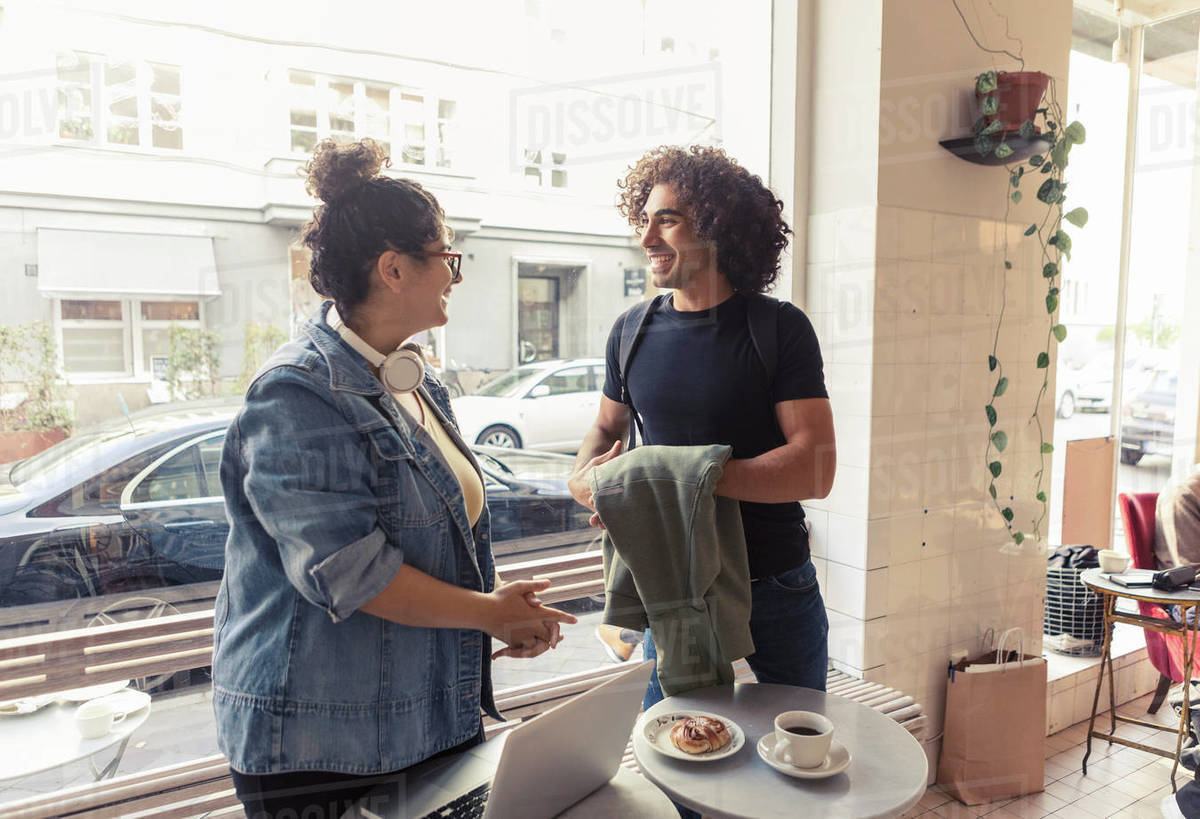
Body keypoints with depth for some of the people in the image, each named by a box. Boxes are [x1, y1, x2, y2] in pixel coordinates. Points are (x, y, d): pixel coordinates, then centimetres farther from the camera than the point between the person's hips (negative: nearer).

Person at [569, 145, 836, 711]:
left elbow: (815, 471, -20)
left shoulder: (780, 329, -12)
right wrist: (584, 477, -8)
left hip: (776, 588, -2)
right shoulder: (632, 333, -1)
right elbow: (606, 427, 15)